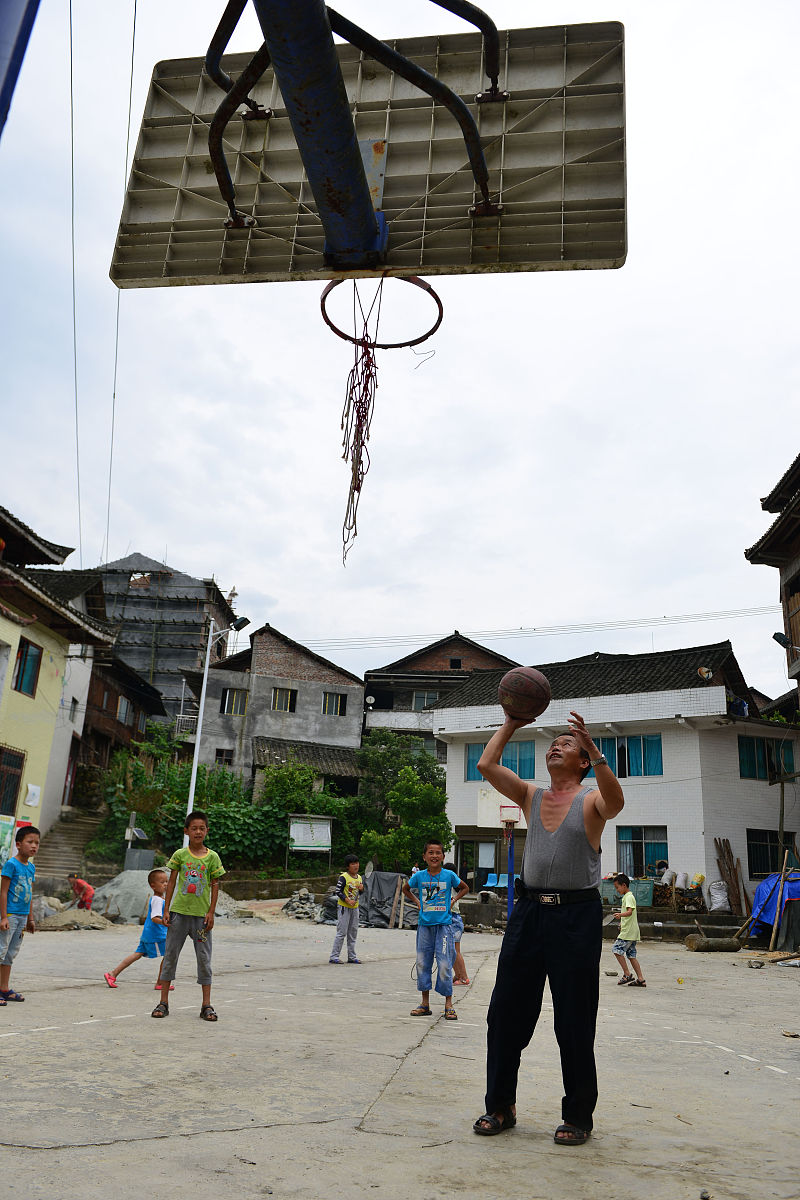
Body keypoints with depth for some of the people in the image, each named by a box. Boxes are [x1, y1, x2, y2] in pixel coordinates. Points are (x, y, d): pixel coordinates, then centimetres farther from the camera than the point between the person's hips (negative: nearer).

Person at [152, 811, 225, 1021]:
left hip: (201, 915, -1)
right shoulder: (180, 855, 1)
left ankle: (206, 1005, 9)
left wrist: (211, 913, -3)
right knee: (170, 955, 6)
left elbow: (215, 886, 2)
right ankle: (163, 1002, 16)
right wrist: (166, 909, 1)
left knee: (204, 958, 2)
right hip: (179, 911, 1)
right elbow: (171, 882, 5)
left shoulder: (212, 857, 0)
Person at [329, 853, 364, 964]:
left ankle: (352, 956, 19)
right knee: (342, 932, -7)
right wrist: (348, 900, -23)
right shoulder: (343, 877, -13)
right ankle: (333, 956, -1)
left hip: (355, 908, 7)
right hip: (344, 907, -7)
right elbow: (338, 891, -15)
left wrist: (361, 888, -4)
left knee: (353, 932, 11)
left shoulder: (359, 877, 8)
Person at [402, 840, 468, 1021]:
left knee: (445, 964, -5)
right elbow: (405, 889, 20)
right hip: (424, 924, 2)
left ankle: (448, 1005, 5)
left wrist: (452, 901, 3)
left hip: (444, 924, -2)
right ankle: (425, 1004, 18)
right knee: (422, 963, 6)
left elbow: (464, 888, 14)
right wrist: (417, 902, 8)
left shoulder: (449, 875, -3)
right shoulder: (419, 876, 1)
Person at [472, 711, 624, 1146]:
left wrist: (595, 751, -35)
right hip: (530, 910, 4)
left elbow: (615, 802, -26)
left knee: (574, 1021, 4)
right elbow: (486, 765, 1)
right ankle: (500, 1106, 22)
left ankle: (578, 1117, 19)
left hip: (577, 914, -4)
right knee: (505, 1012, 8)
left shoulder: (591, 800, -1)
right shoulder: (531, 796, 11)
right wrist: (511, 724, 4)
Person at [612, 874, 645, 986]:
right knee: (631, 955, 9)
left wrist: (620, 914, -46)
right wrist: (622, 922, 38)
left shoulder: (629, 897, -13)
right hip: (631, 931, 10)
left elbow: (630, 911, -29)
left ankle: (627, 974, -6)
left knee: (616, 949, -11)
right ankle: (640, 979, 8)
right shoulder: (626, 897, 18)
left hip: (628, 931, -10)